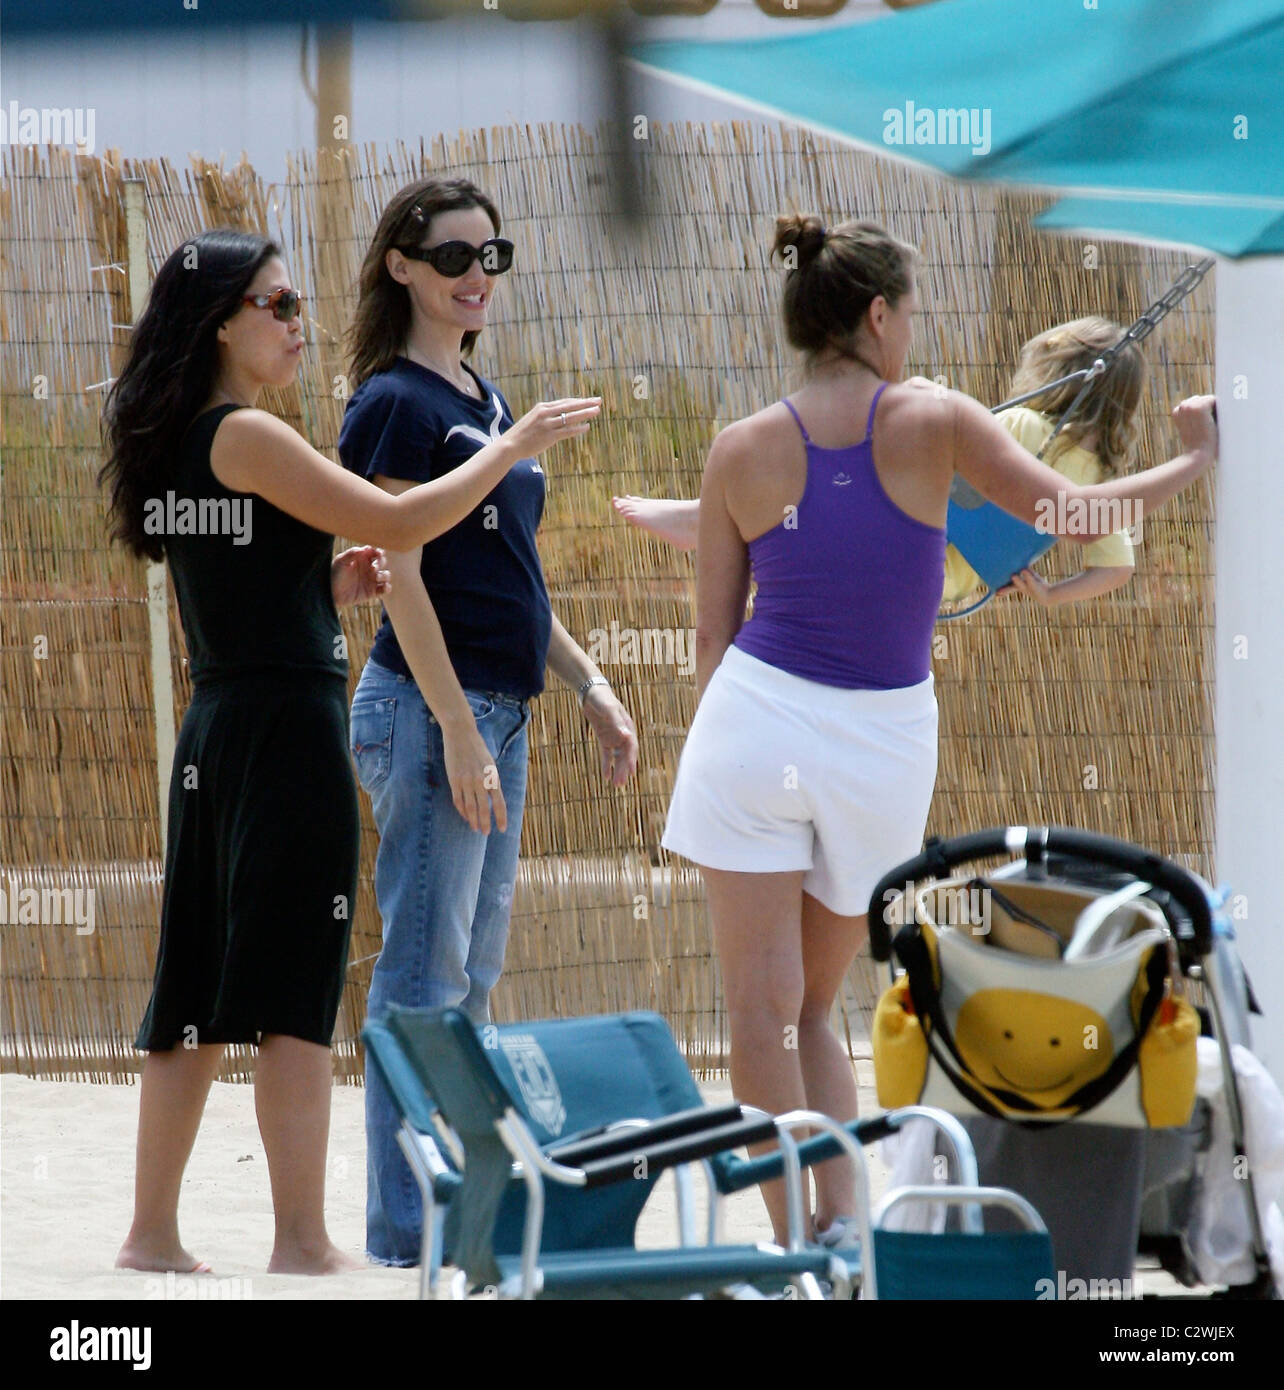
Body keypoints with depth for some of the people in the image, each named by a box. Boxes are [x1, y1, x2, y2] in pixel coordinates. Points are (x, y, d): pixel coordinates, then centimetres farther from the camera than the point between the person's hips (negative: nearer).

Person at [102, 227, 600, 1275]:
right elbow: (398, 522, -14)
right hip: (287, 724, -9)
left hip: (215, 730, 9)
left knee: (200, 988, 11)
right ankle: (302, 1240, -5)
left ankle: (154, 1230, 13)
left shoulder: (178, 446, 14)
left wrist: (333, 586, 8)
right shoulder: (246, 438, -12)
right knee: (294, 991, -6)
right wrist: (517, 444, -5)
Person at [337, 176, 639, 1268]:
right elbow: (402, 579, -15)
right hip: (431, 708, -9)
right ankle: (404, 1235, -6)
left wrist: (593, 688, 16)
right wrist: (459, 736, -19)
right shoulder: (397, 403, -10)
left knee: (473, 977, 11)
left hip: (498, 712, 9)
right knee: (425, 977, -7)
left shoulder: (485, 401, 16)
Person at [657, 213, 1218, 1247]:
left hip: (758, 719, -1)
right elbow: (1077, 514, -1)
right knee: (813, 1008, 17)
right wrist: (1196, 460, 14)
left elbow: (713, 631, 3)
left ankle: (798, 1244, -6)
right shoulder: (933, 423, -6)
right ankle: (844, 1220, 2)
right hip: (884, 740, 1)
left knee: (764, 1007, 1)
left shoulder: (742, 452, -1)